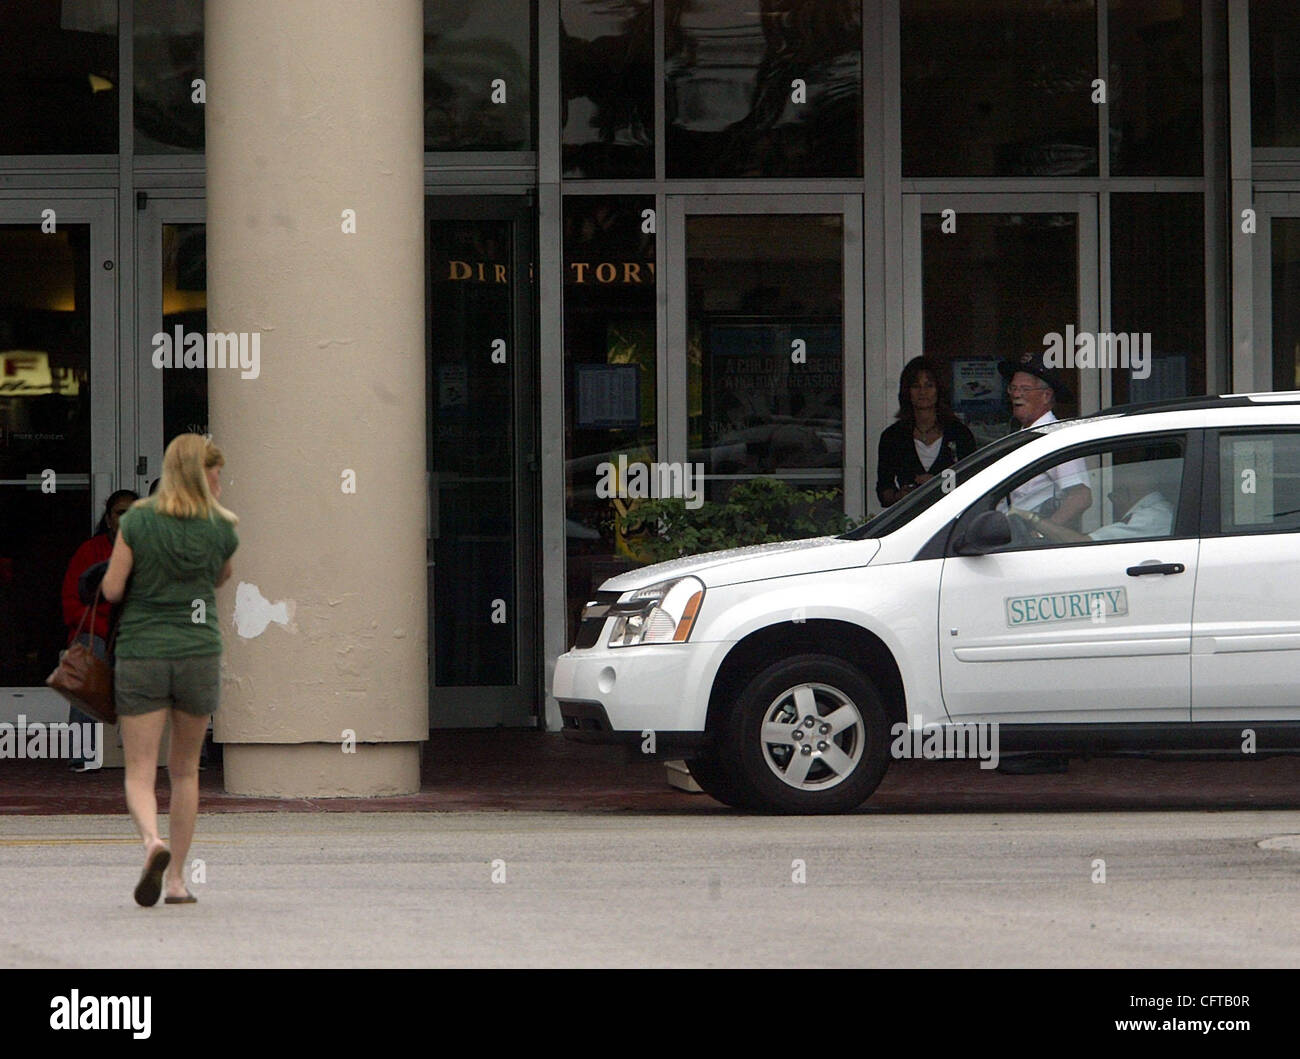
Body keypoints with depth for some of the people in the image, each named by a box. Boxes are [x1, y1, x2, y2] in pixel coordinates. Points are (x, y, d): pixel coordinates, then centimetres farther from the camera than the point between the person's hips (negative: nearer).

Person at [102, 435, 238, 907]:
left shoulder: (137, 521, -6)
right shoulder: (220, 530, 0)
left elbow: (112, 589, -5)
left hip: (140, 655, -1)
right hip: (199, 655, 1)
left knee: (139, 773, 0)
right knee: (185, 770, 16)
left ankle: (152, 840, -30)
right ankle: (176, 878, 17)